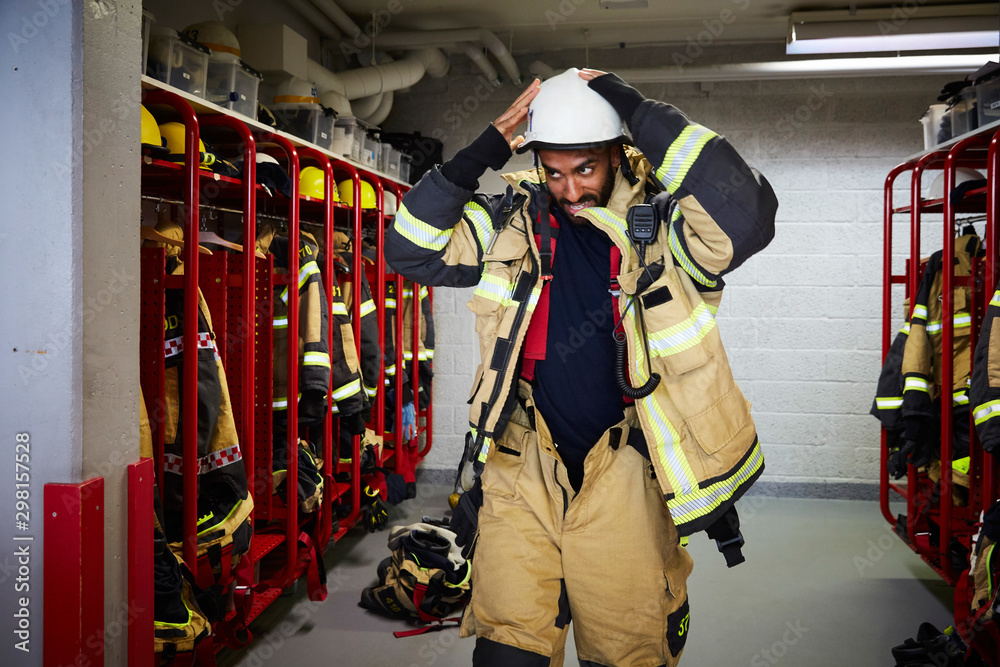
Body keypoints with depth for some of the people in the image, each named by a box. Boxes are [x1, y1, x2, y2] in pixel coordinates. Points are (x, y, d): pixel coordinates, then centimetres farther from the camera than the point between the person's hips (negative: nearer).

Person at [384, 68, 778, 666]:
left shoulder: (660, 229, -7)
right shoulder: (512, 224, 3)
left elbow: (746, 216, -26)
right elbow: (411, 251, 1)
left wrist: (641, 113, -22)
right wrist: (478, 157, -11)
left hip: (623, 482, -1)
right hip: (524, 476, 2)